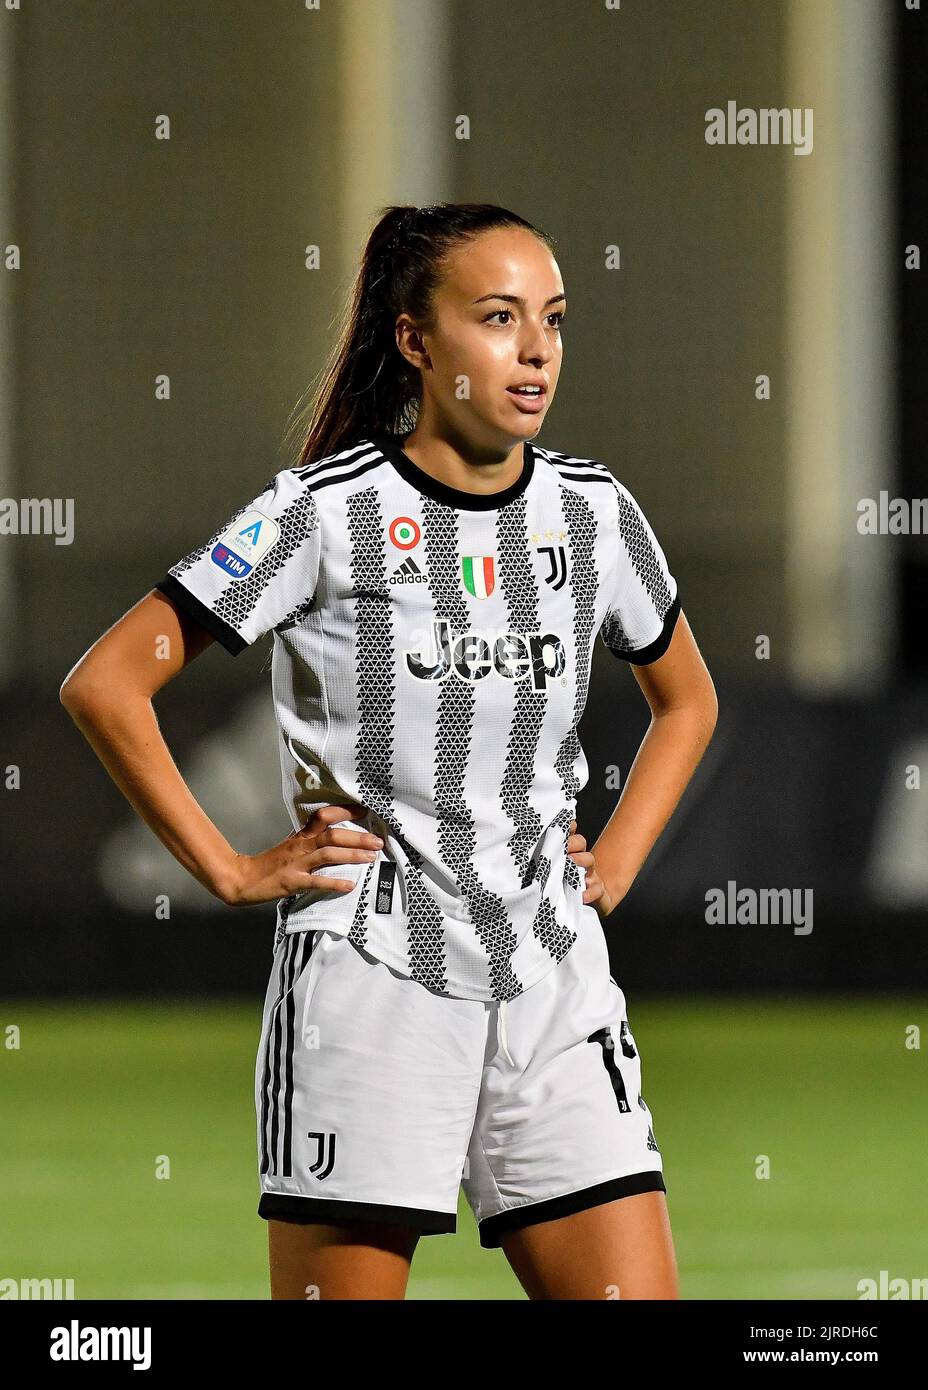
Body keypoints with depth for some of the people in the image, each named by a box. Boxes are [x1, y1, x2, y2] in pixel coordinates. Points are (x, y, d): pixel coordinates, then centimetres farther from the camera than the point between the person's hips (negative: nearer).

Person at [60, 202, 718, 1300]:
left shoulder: (592, 511, 9)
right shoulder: (328, 512, -4)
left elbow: (685, 699, 28)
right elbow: (105, 686, -3)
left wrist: (615, 863, 14)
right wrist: (230, 871, -5)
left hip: (555, 982, 4)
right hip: (370, 975, -4)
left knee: (633, 1296, -5)